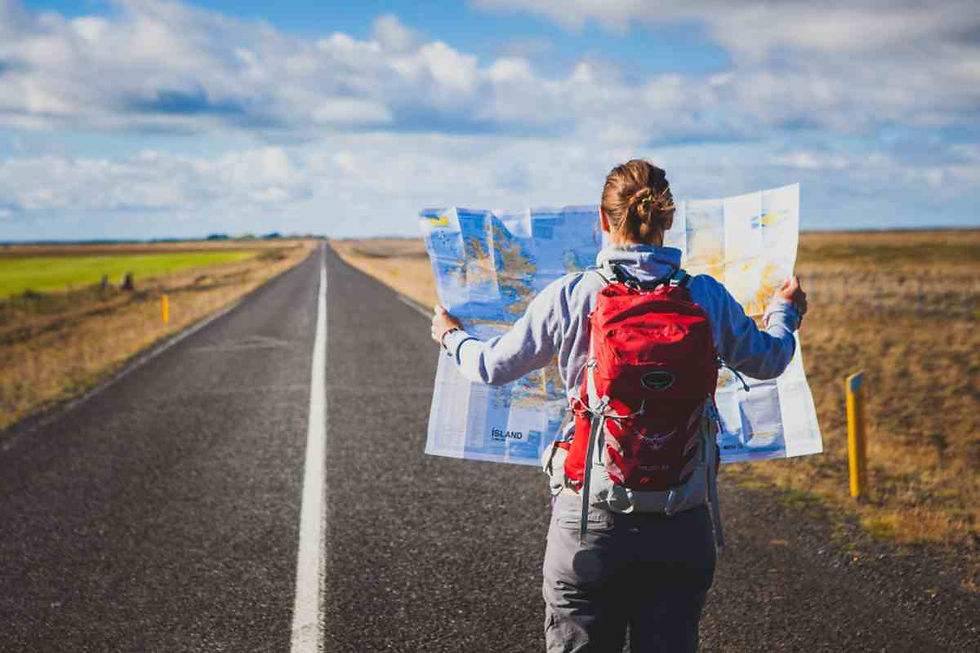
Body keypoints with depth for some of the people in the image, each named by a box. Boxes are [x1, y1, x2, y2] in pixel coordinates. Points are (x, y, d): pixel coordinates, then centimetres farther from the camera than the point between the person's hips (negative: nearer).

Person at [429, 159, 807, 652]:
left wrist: (452, 337, 28)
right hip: (681, 521, 2)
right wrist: (785, 311, 38)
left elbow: (495, 367, 5)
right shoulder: (706, 297, -3)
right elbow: (768, 361, 15)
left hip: (590, 519, -2)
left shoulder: (568, 296, -8)